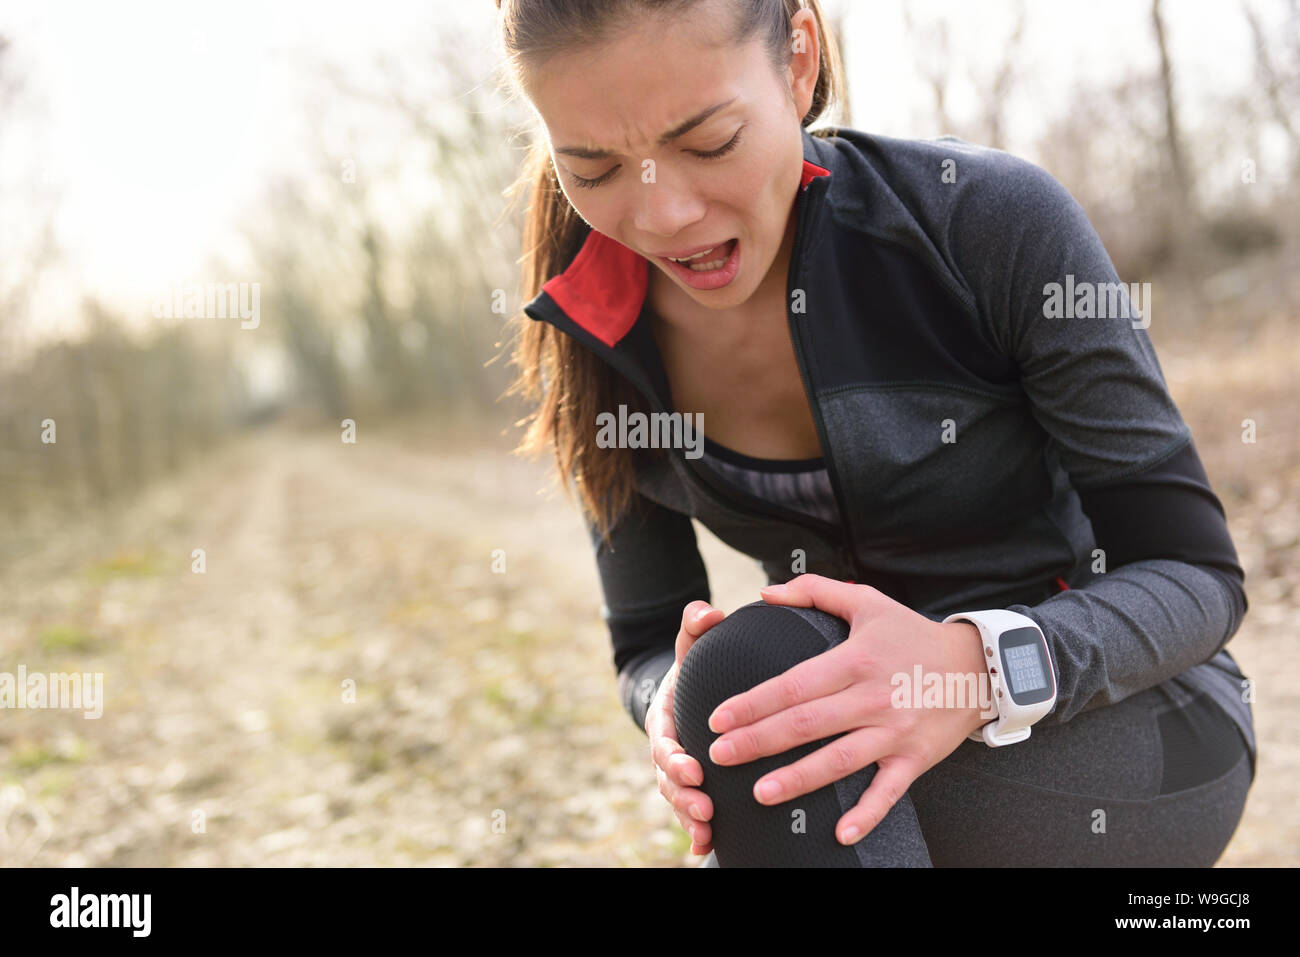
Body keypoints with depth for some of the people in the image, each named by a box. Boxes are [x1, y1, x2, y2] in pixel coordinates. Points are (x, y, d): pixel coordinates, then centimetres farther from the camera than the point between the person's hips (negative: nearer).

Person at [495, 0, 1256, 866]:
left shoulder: (994, 219, -20)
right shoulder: (598, 346, -8)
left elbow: (1195, 576, -15)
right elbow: (650, 646, 1)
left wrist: (977, 669, -35)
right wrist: (676, 712, -24)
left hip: (1143, 748, -4)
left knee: (753, 668, -31)